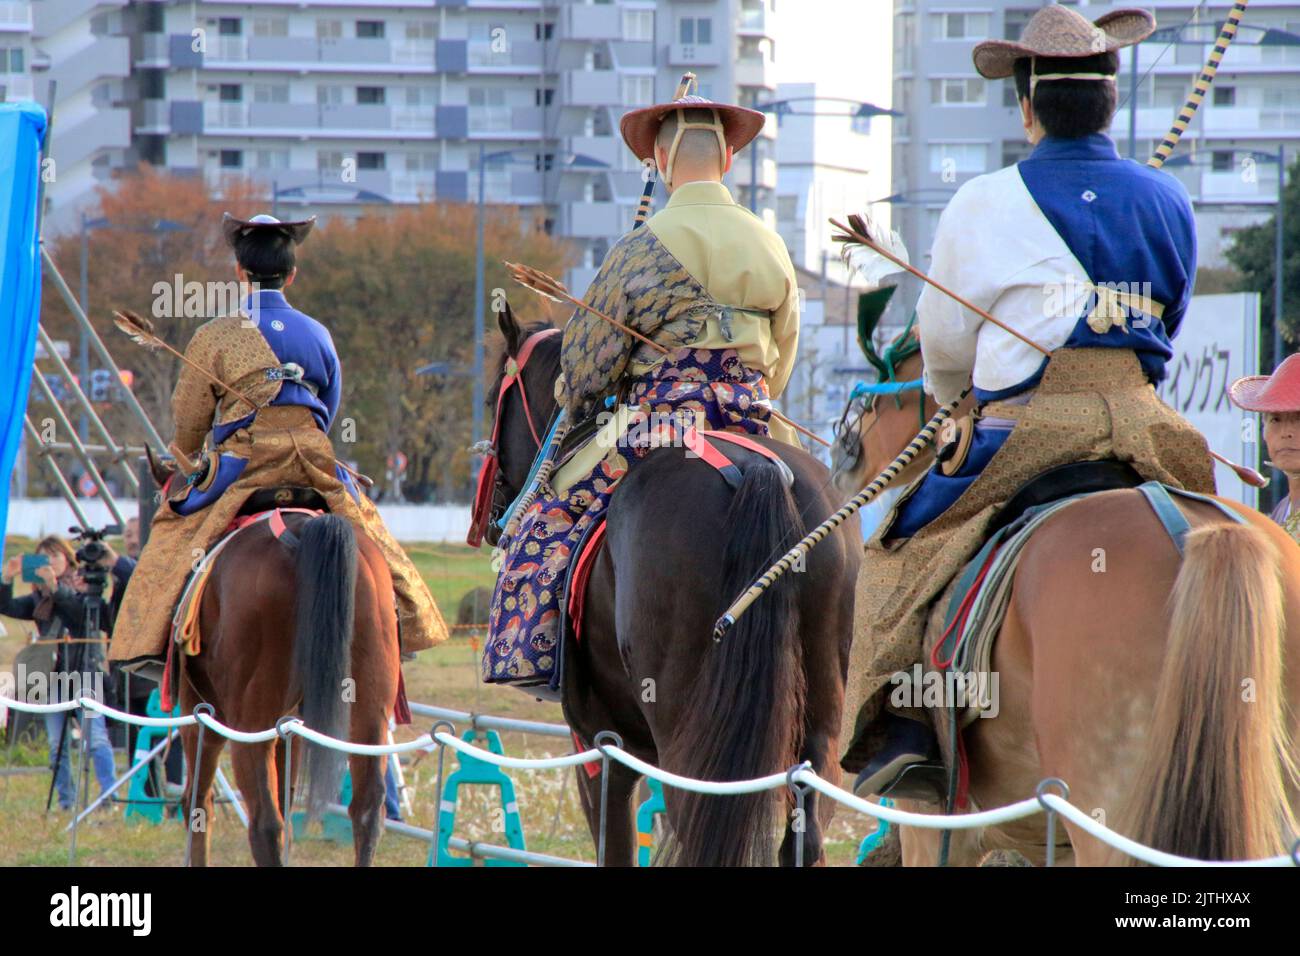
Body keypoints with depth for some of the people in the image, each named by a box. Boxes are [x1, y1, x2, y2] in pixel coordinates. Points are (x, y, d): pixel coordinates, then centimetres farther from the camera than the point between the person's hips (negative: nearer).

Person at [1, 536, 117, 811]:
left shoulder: (85, 587, 3)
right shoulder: (39, 597, 15)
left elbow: (85, 609, -17)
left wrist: (56, 587, -26)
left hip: (85, 672, -5)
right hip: (53, 675, 5)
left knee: (96, 737, -12)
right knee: (57, 744, 3)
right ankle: (66, 801, 7)